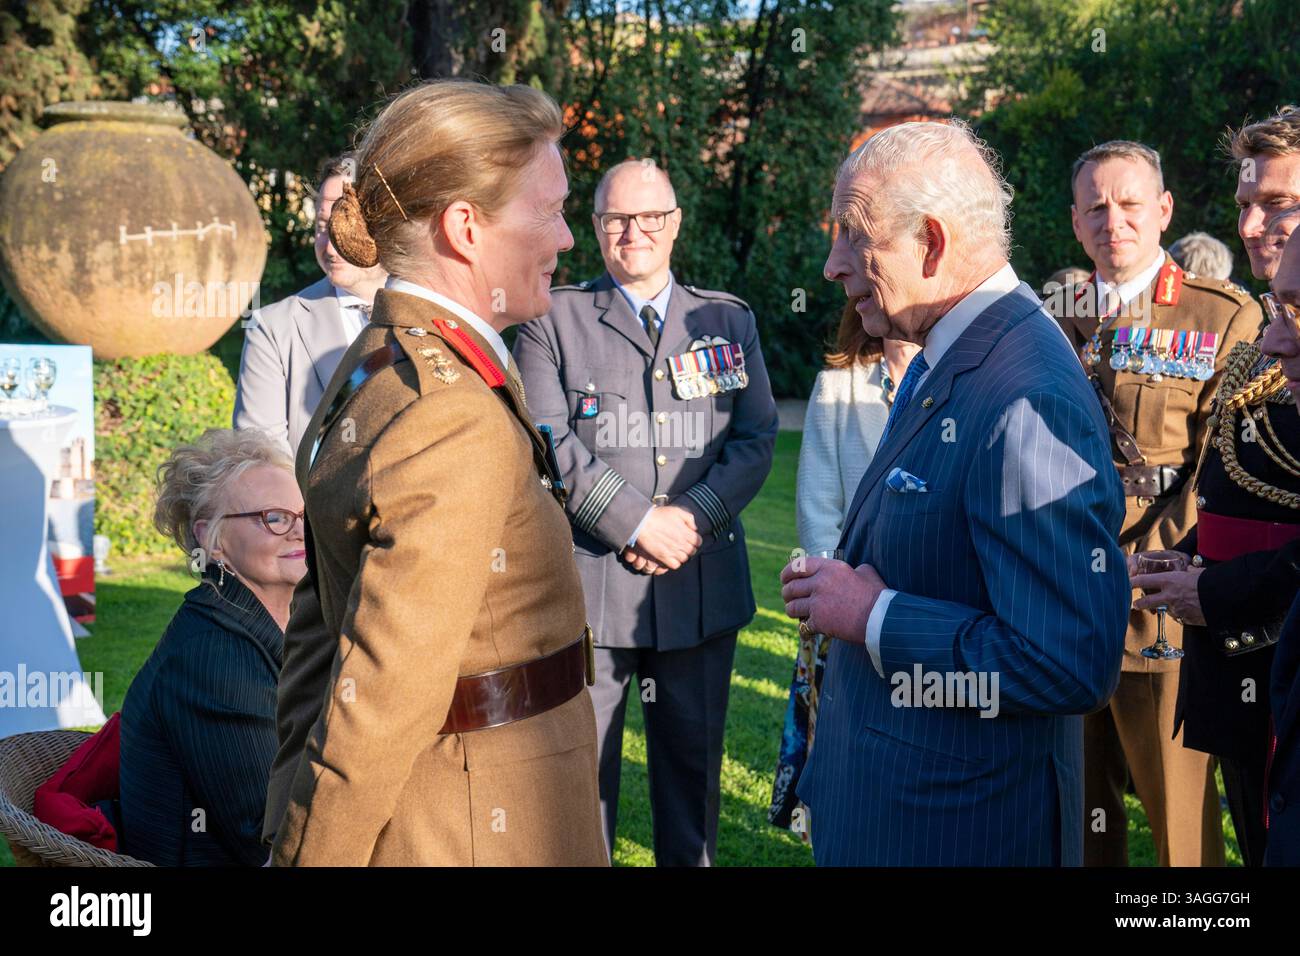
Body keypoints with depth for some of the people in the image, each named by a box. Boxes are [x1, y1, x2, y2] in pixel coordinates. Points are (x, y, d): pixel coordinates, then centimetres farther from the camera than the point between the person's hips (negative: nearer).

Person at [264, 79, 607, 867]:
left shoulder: (372, 368, 6)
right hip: (480, 829, -9)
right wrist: (309, 850, -12)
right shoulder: (458, 420, -24)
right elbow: (384, 695, -23)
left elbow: (320, 613, 11)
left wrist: (298, 810, 15)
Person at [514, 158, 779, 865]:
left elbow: (756, 438, 5)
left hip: (702, 586, 2)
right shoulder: (553, 319, 4)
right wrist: (639, 523, -14)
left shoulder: (730, 320, 12)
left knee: (693, 762, 11)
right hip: (589, 581, -2)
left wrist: (690, 520, -10)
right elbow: (549, 443, -7)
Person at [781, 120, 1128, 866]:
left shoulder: (1029, 404, -26)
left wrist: (874, 617, -22)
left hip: (954, 823, -9)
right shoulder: (943, 363, 5)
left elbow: (1072, 665, -30)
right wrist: (842, 590, 0)